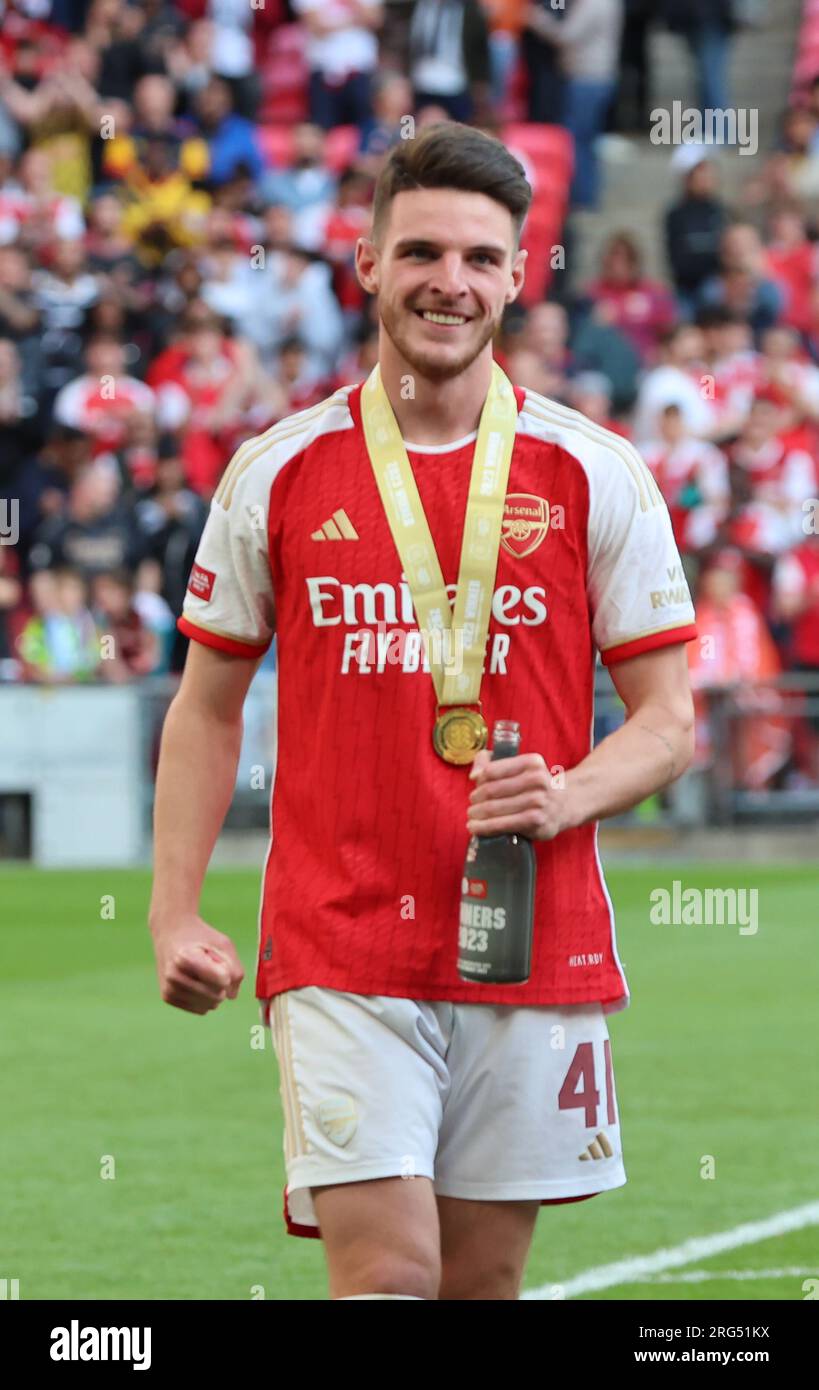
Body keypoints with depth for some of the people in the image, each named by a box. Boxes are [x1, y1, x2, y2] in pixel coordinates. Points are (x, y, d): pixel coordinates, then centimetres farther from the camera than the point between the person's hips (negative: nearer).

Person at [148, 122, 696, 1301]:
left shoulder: (594, 476, 3)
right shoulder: (281, 473, 4)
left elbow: (668, 721, 5)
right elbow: (208, 708, 12)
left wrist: (565, 797, -15)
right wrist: (176, 916, 3)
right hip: (339, 954, -1)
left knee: (483, 1279, 7)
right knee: (387, 1272, -12)